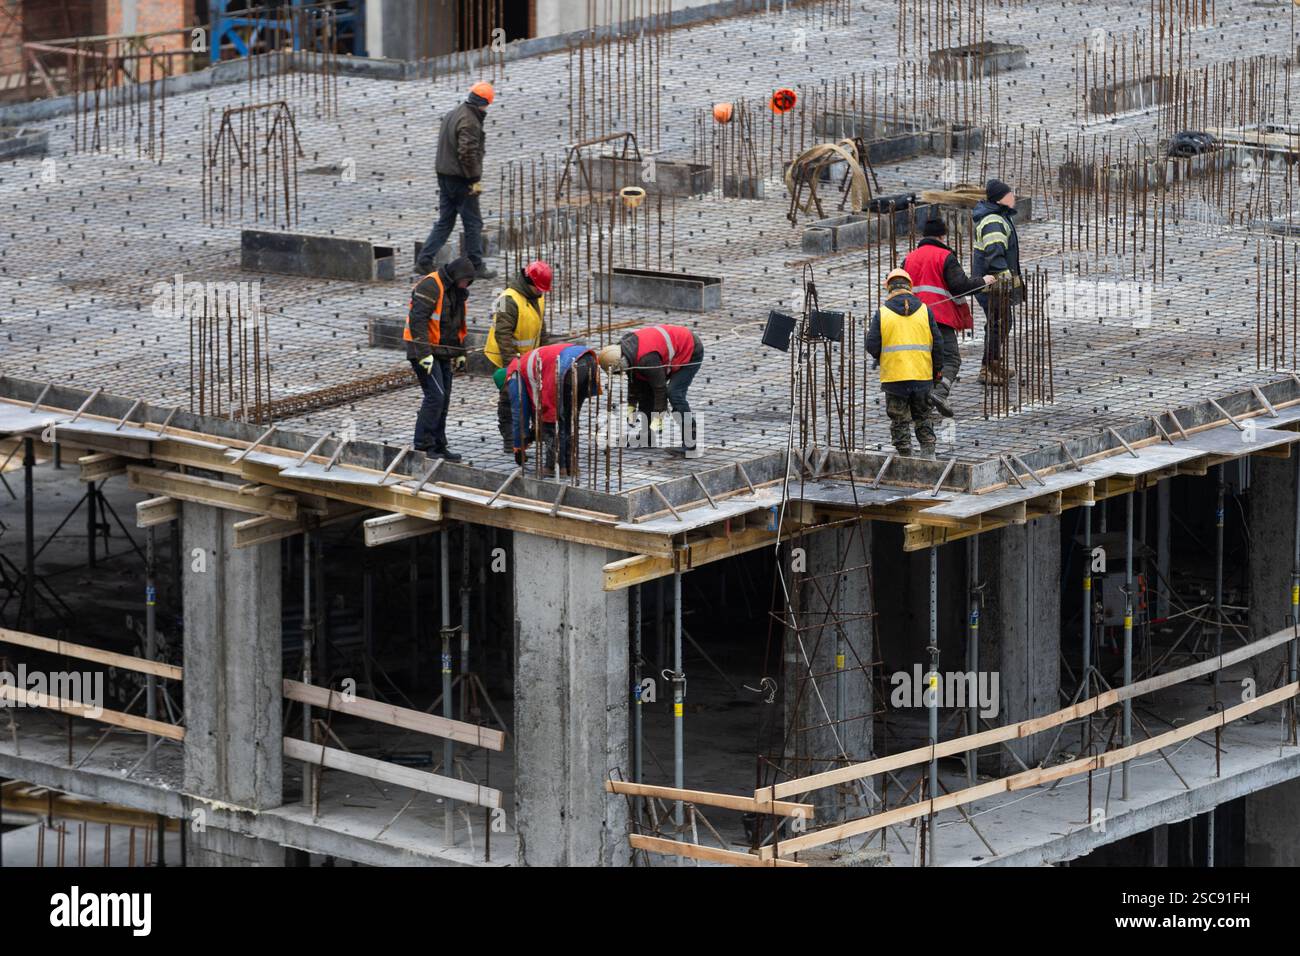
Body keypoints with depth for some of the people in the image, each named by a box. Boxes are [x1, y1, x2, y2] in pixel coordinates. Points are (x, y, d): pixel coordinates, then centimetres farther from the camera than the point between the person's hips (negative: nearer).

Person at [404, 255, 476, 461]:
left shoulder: (456, 292, 15)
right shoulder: (430, 287, -16)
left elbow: (458, 325, 27)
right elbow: (417, 320, -23)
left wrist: (460, 353, 23)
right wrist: (424, 353, -26)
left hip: (442, 354, 9)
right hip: (425, 352, -9)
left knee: (443, 399, 9)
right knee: (435, 396, -16)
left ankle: (439, 446, 15)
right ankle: (423, 446, -13)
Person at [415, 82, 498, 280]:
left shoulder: (452, 115, 13)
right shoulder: (469, 121, -18)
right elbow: (467, 152, -25)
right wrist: (475, 180, -19)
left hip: (444, 176, 9)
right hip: (461, 180, -9)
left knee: (444, 221, 13)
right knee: (473, 223, 2)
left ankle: (424, 261, 7)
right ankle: (476, 266, 7)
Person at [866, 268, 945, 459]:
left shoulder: (882, 313, -4)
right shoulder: (924, 310, 1)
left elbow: (872, 346, -5)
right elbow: (938, 343, 3)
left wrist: (880, 357, 17)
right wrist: (937, 369, 15)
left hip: (894, 378, -2)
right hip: (922, 376, 2)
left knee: (899, 421, 6)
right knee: (923, 418, 15)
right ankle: (929, 452, 9)